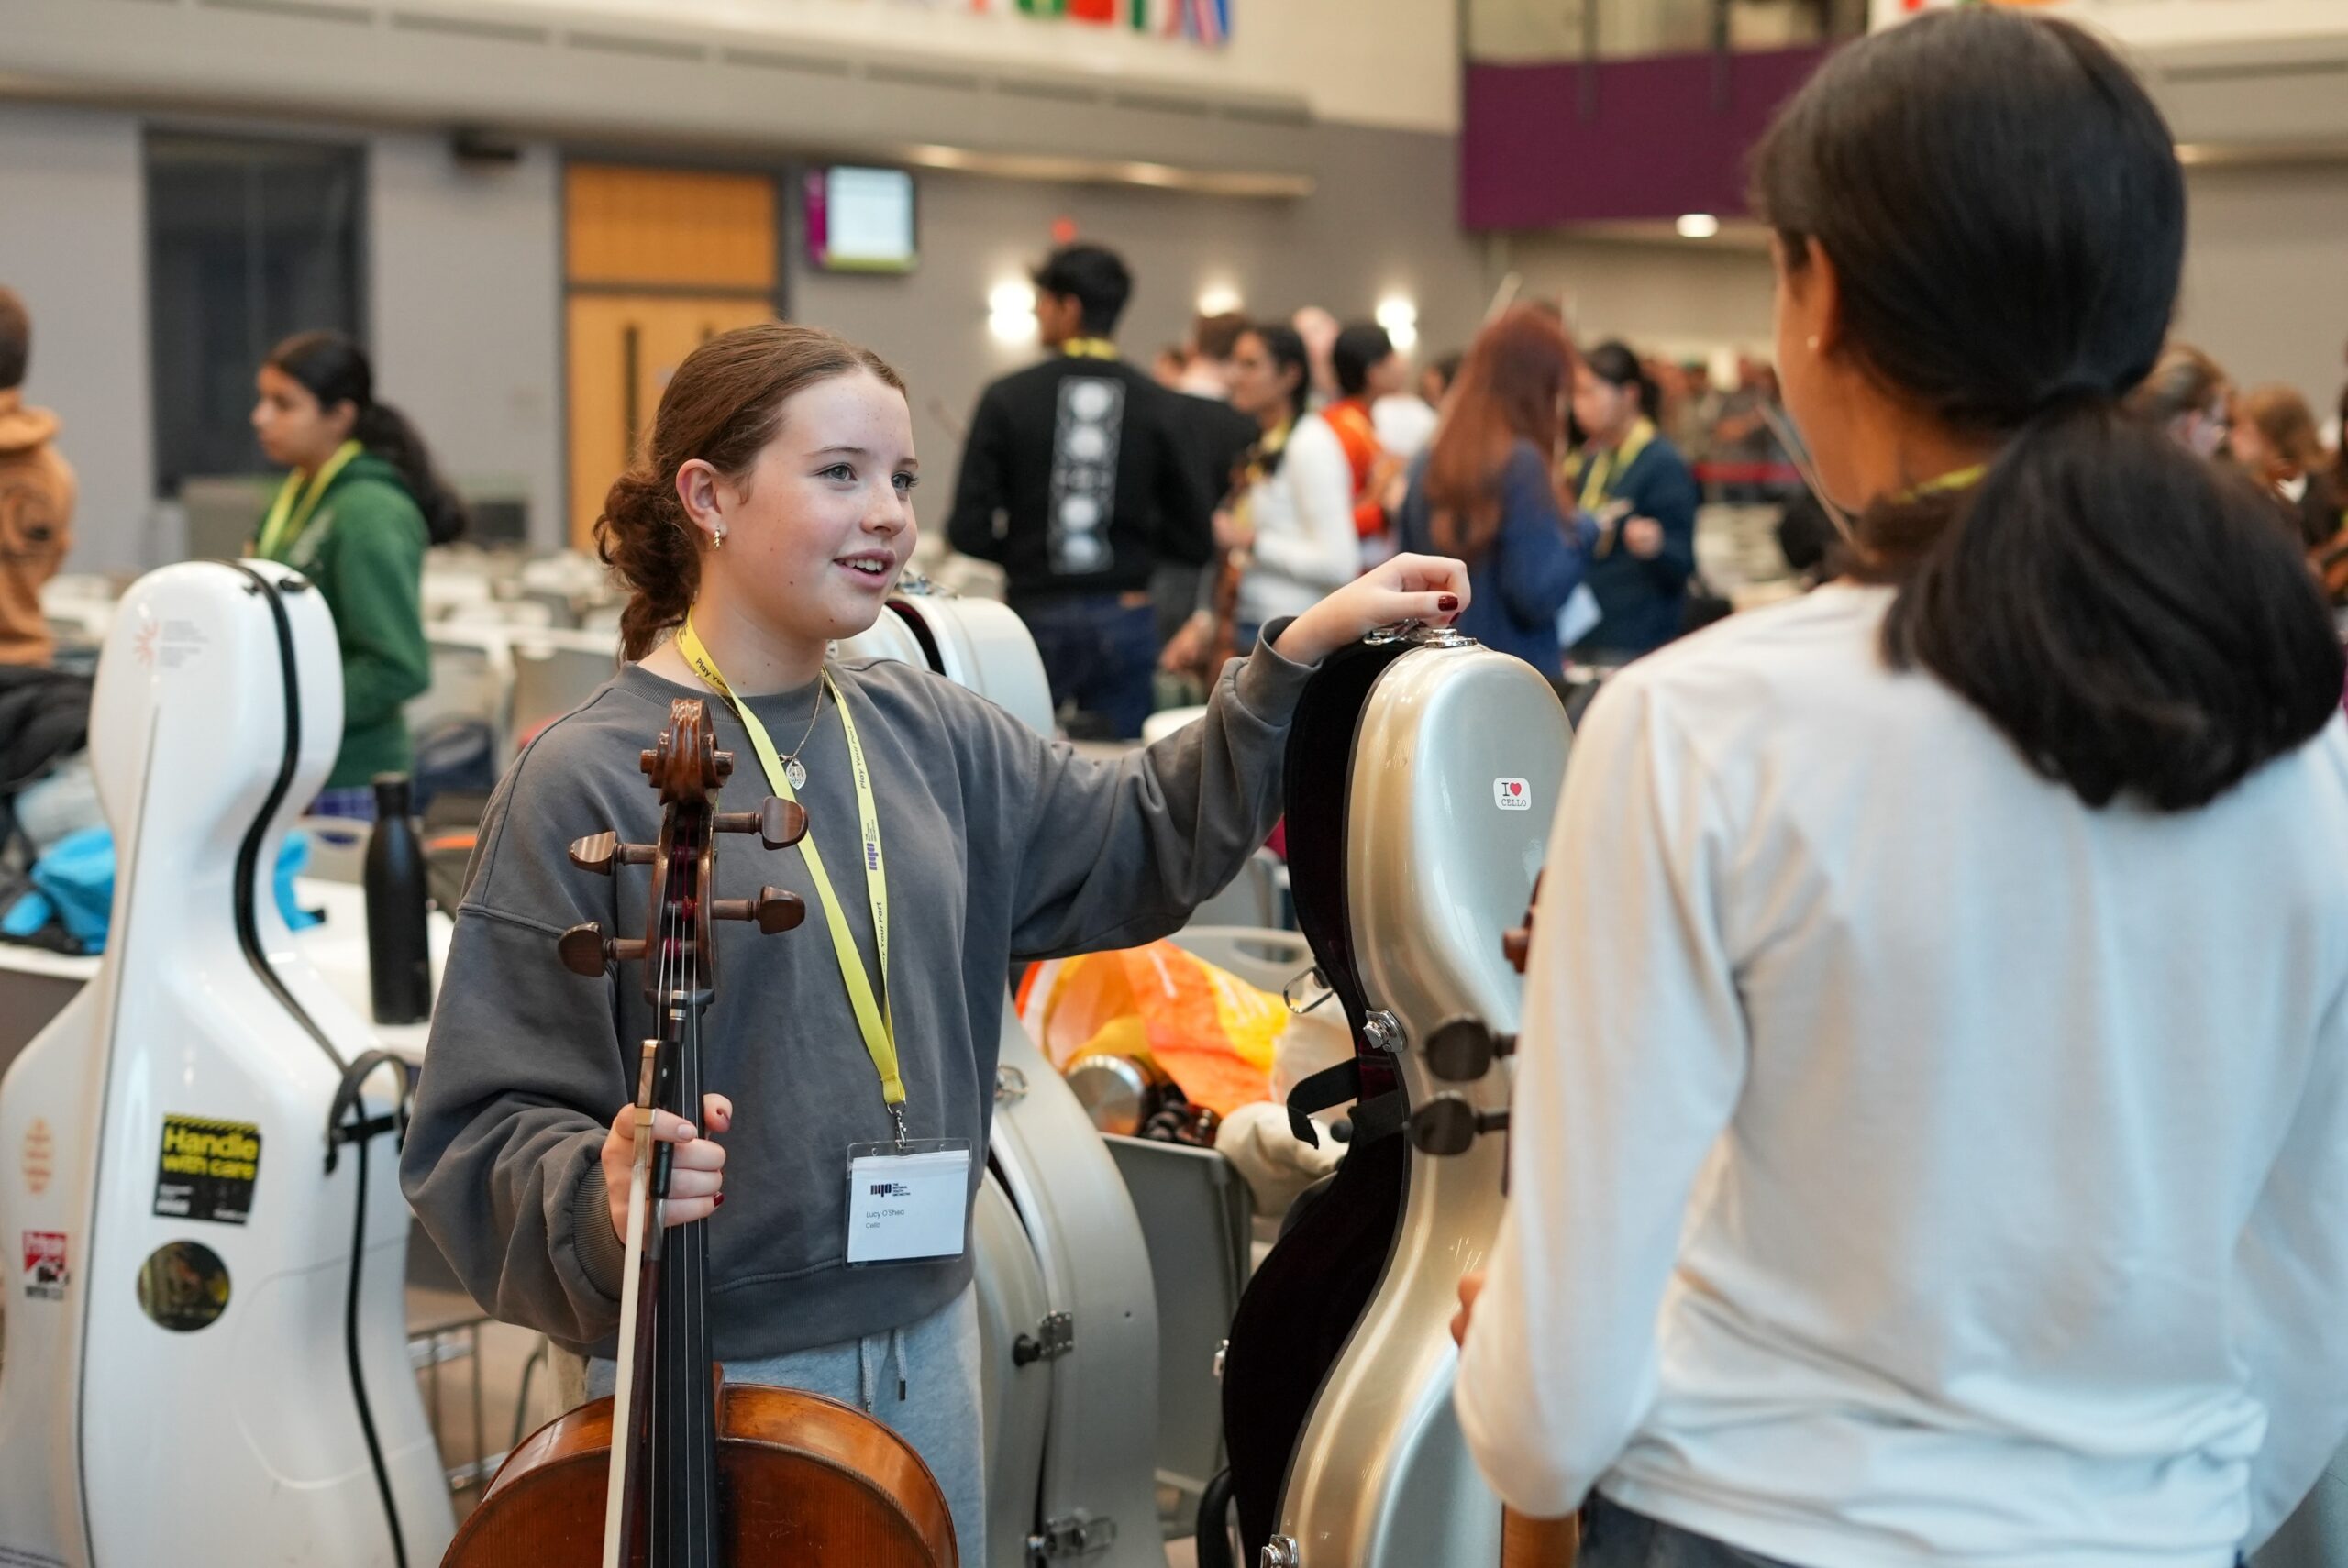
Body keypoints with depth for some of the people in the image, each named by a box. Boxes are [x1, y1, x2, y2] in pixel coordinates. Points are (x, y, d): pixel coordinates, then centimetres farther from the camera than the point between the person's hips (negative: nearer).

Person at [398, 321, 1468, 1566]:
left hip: (928, 1345, 6)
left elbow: (1144, 844, 11)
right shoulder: (589, 781, -15)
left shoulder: (925, 735, 3)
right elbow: (490, 1124, -14)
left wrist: (1300, 652, 3)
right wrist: (604, 1194, -34)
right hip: (713, 1379, -6)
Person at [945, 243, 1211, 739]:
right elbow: (1194, 543, 0)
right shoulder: (1159, 406, -2)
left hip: (1038, 617, -1)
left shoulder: (1007, 398, -6)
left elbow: (969, 532, -8)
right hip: (1125, 618, 1)